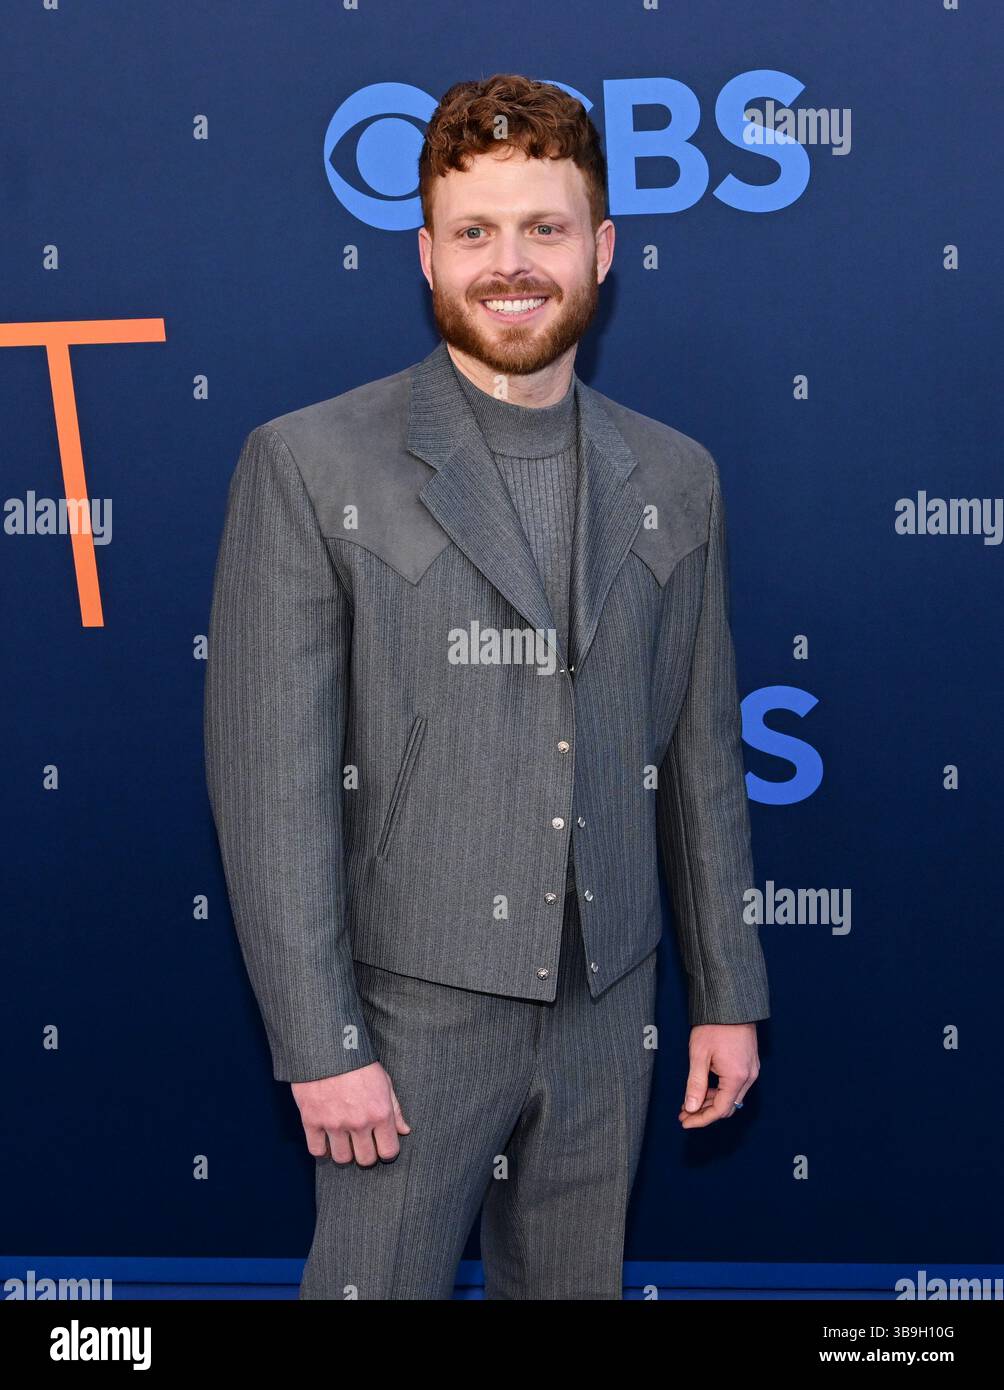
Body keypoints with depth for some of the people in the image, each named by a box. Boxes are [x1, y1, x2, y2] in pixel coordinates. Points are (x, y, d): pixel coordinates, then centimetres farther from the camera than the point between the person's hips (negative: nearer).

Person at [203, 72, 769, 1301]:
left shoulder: (674, 479, 6)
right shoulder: (310, 464, -8)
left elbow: (701, 753, 10)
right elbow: (269, 777, -11)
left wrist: (727, 993, 10)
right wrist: (319, 1044, -13)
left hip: (606, 1010, 4)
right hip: (414, 1007, -4)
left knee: (574, 1285, 15)